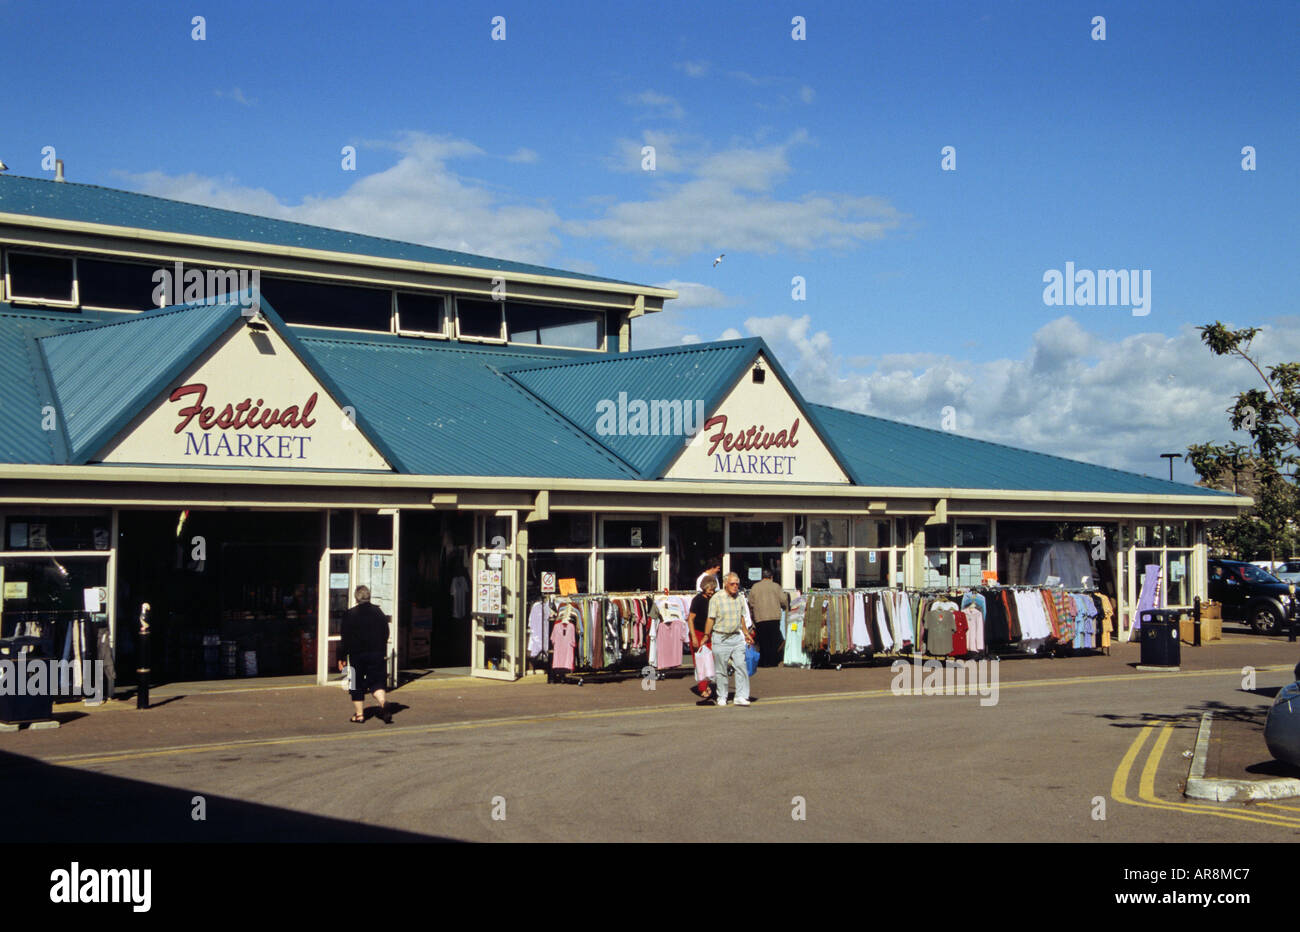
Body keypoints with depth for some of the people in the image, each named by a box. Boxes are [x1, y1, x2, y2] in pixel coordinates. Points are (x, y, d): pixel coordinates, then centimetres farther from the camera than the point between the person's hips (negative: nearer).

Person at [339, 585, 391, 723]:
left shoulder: (349, 614, -6)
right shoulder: (379, 612, 4)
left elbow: (345, 638, -5)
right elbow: (385, 635, 10)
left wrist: (341, 657, 1)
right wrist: (383, 653, 20)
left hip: (357, 654, -2)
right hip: (377, 654, 2)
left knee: (357, 686, 8)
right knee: (376, 681, 6)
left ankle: (359, 714, 10)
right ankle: (383, 701, -21)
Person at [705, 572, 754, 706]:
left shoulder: (740, 598, 8)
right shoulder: (716, 598, -8)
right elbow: (711, 619, -7)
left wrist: (746, 633, 24)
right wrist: (706, 636, -9)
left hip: (737, 637, 4)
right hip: (720, 638, -4)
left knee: (741, 667, -4)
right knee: (721, 670, 4)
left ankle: (741, 696, 0)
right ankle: (722, 697, 16)